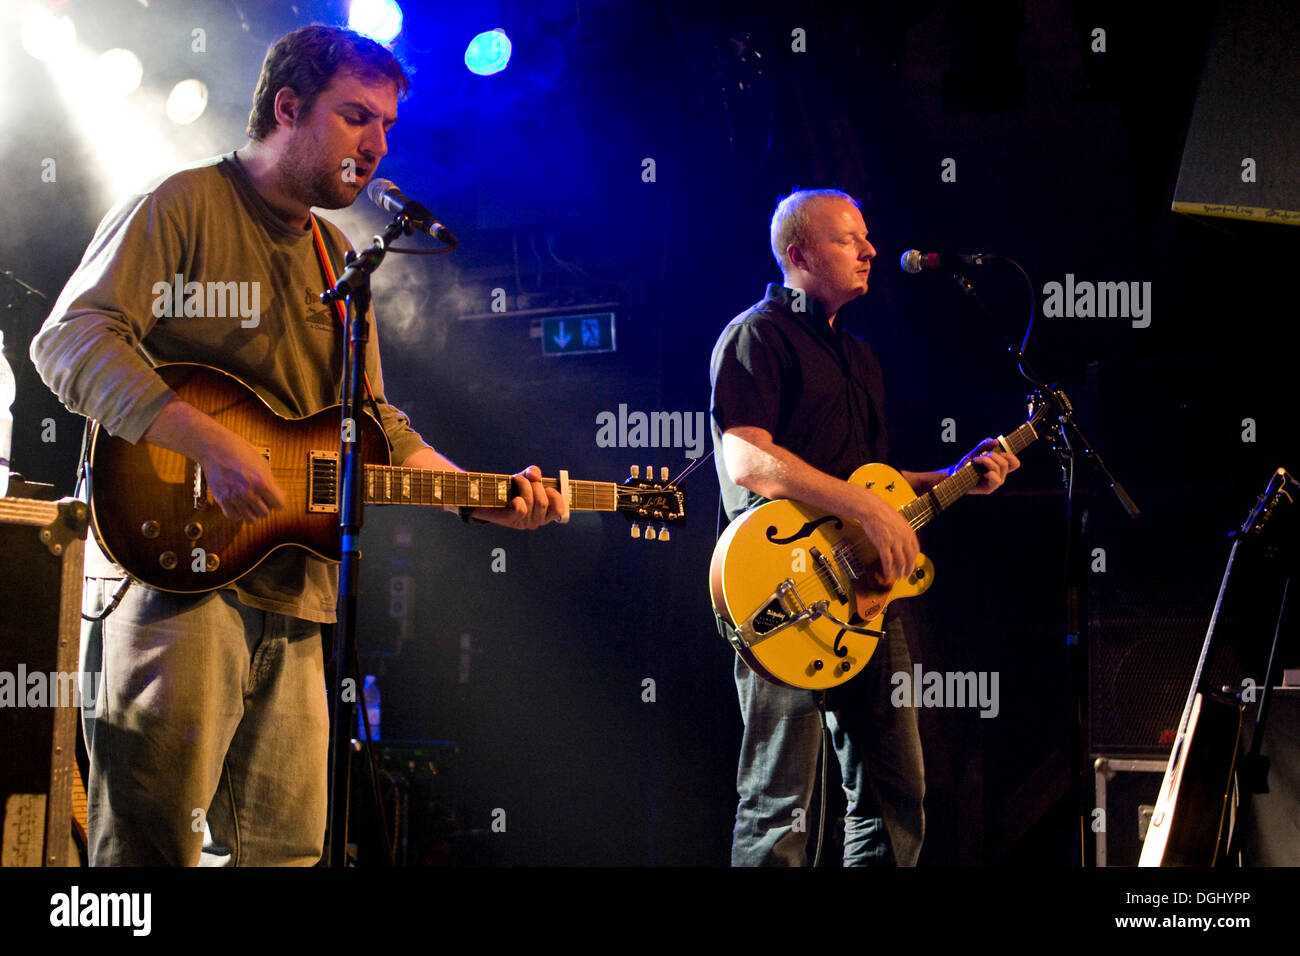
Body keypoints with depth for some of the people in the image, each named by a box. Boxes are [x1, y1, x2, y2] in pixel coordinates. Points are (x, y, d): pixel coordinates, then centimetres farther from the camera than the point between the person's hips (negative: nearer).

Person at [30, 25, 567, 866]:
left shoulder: (337, 259, 22)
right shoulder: (184, 206, -2)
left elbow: (375, 423, 23)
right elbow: (72, 339, -16)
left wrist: (485, 499, 9)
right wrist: (212, 445, -26)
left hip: (292, 592, 8)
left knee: (285, 845, 10)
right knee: (152, 843, -12)